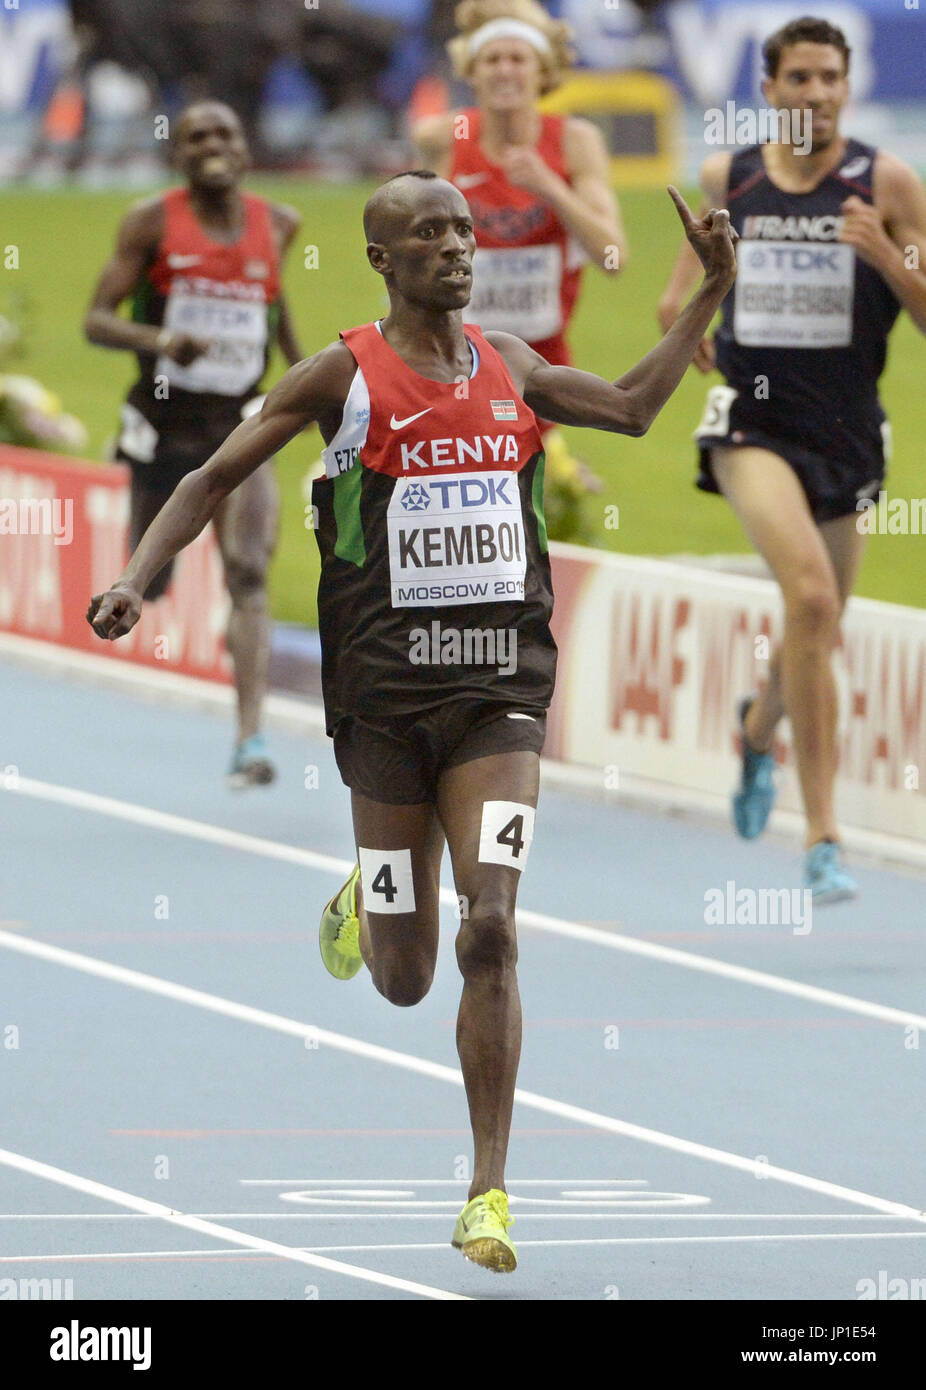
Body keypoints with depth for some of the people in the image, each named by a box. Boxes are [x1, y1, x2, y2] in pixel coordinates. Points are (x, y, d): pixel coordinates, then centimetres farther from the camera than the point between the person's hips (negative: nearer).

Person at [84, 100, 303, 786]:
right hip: (164, 422, -1)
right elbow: (97, 319, -9)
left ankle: (251, 740, -23)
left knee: (250, 575, -16)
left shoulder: (278, 224, 4)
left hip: (240, 423, 1)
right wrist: (160, 341, -27)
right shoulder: (152, 222, -6)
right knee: (148, 588, 10)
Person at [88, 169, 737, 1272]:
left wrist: (710, 296, 18)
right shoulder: (344, 375, 0)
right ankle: (364, 905, 44)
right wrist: (135, 580, -10)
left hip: (498, 691, 2)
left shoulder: (508, 365, 11)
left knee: (490, 930, -17)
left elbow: (632, 409, 24)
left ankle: (489, 1196, -13)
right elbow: (213, 480, 3)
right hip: (386, 688, -2)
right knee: (403, 981, 4)